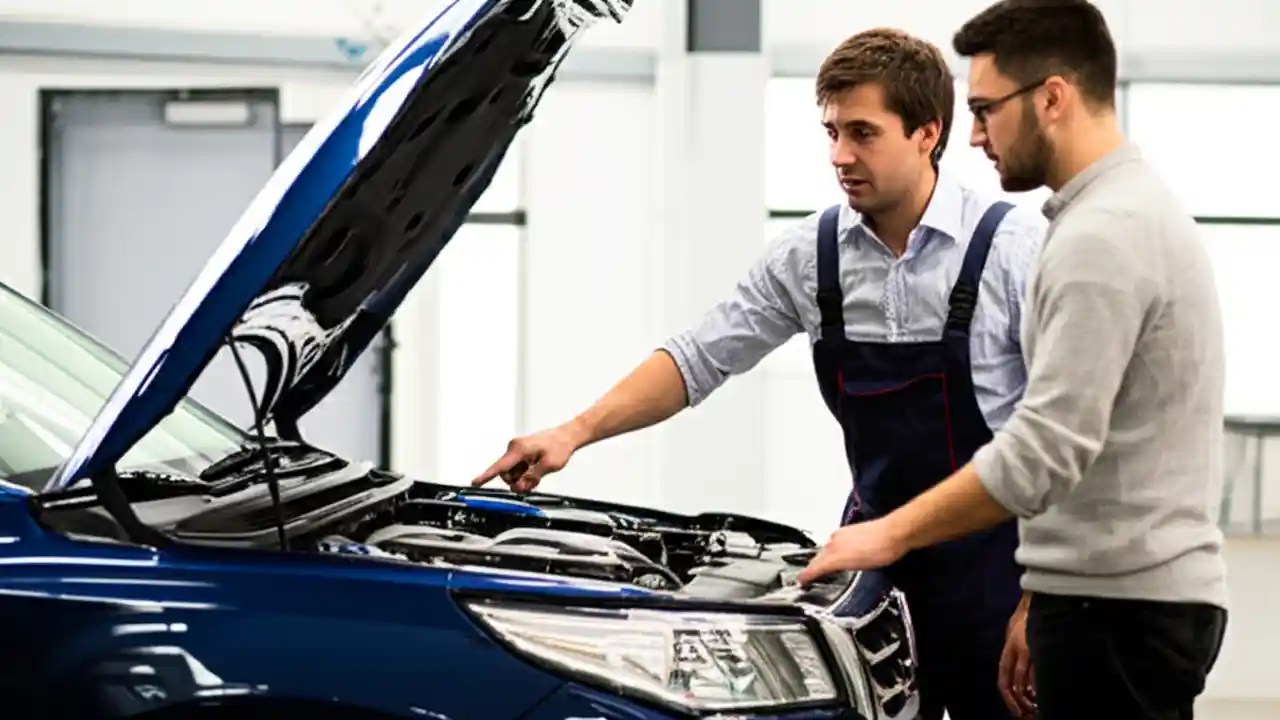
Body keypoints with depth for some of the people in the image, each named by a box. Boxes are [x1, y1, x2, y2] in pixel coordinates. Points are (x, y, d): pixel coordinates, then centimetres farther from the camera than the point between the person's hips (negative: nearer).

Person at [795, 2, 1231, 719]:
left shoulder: (1103, 237, -17)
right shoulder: (1145, 210, 17)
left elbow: (1045, 447, -23)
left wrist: (891, 534, -15)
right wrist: (1039, 607, 21)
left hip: (1117, 606, -10)